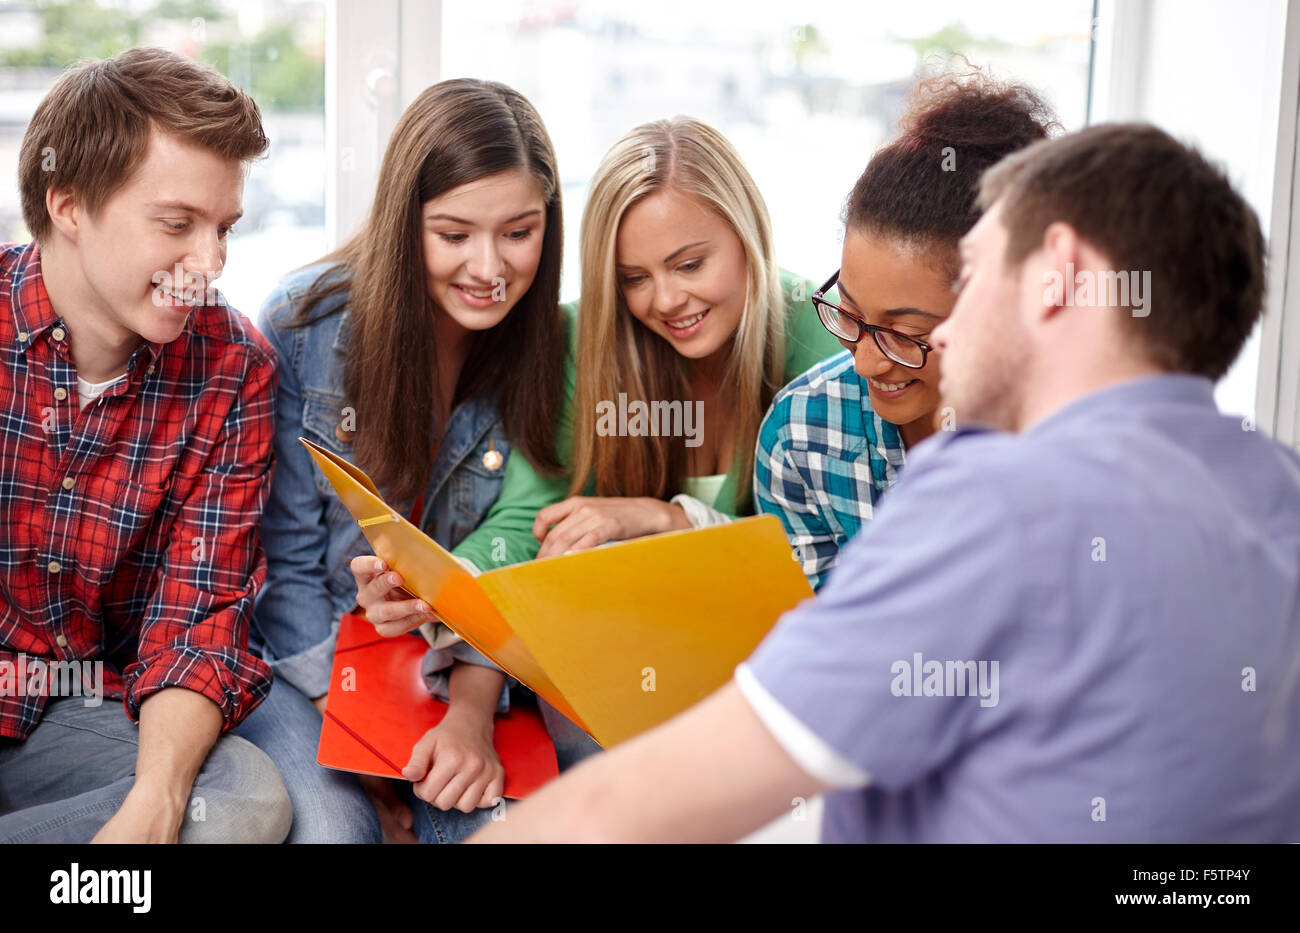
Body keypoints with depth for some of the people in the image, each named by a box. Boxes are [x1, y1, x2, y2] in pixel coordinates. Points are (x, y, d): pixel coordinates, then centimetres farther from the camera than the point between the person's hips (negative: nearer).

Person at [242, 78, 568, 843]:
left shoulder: (546, 346, -6)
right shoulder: (306, 324, -14)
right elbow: (284, 559, -9)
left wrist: (473, 707, -21)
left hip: (449, 668, 2)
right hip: (299, 660, -1)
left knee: (491, 811, -26)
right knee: (332, 822, -28)